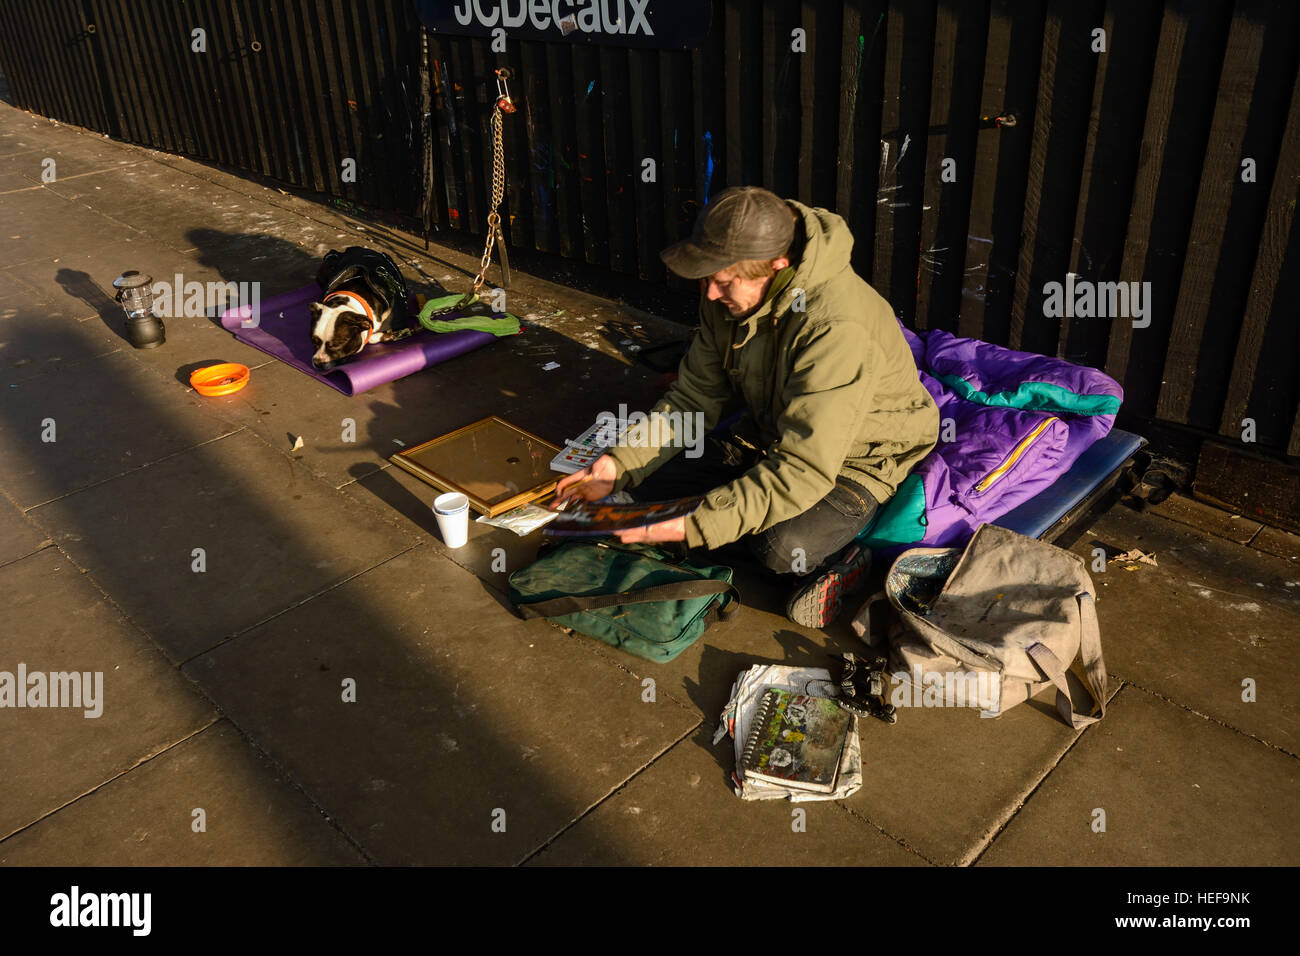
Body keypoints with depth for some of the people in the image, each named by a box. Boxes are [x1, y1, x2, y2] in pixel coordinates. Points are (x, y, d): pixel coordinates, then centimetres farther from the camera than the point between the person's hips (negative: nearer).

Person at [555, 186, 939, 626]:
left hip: (857, 455, -8)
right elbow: (693, 399, -1)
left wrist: (694, 525, -40)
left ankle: (832, 557, 0)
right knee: (651, 477, -5)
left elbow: (804, 471, -37)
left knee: (782, 547, -35)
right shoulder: (729, 298, -11)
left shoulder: (838, 328, -36)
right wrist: (620, 462, -15)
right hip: (770, 435, 8)